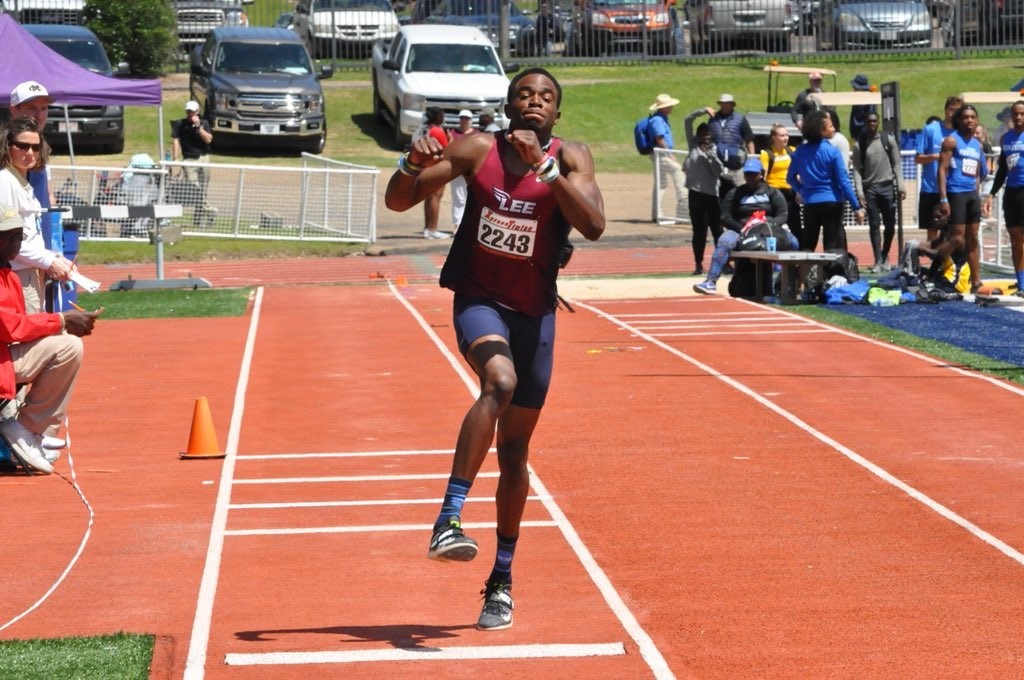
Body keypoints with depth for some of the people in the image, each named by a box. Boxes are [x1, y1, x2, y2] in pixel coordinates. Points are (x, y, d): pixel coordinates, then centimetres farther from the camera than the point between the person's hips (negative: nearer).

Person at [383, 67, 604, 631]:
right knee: (499, 381, -34)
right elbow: (398, 201, -2)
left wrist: (542, 164, -30)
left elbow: (594, 225, -24)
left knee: (515, 445, 9)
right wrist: (413, 165, -24)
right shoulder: (477, 150, -7)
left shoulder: (570, 158, -7)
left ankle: (501, 580, 21)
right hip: (479, 300, -2)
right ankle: (448, 520, -35)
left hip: (535, 312, 2)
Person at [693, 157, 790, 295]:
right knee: (724, 242, -33)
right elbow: (725, 218, 7)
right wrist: (741, 229, -12)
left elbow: (783, 215, 6)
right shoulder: (735, 194, 16)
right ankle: (711, 282, -40)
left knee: (792, 242, -29)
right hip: (741, 231, 0)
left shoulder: (772, 193, 16)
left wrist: (771, 225, -16)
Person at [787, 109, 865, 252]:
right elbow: (844, 181, -12)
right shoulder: (832, 151, -10)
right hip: (832, 202, -3)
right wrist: (857, 207, -8)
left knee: (807, 246, 12)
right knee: (833, 246, 1)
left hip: (810, 203, 3)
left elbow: (791, 178, 9)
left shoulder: (800, 152, 1)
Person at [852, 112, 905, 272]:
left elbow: (896, 164, 4)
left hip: (888, 186, 1)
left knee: (890, 225, 5)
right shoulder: (859, 144, 1)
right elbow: (857, 169, 0)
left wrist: (900, 187, -4)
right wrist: (860, 192, -9)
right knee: (874, 225, 0)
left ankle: (885, 256, 22)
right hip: (870, 188, -1)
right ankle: (878, 261, 2)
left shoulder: (889, 140, 3)